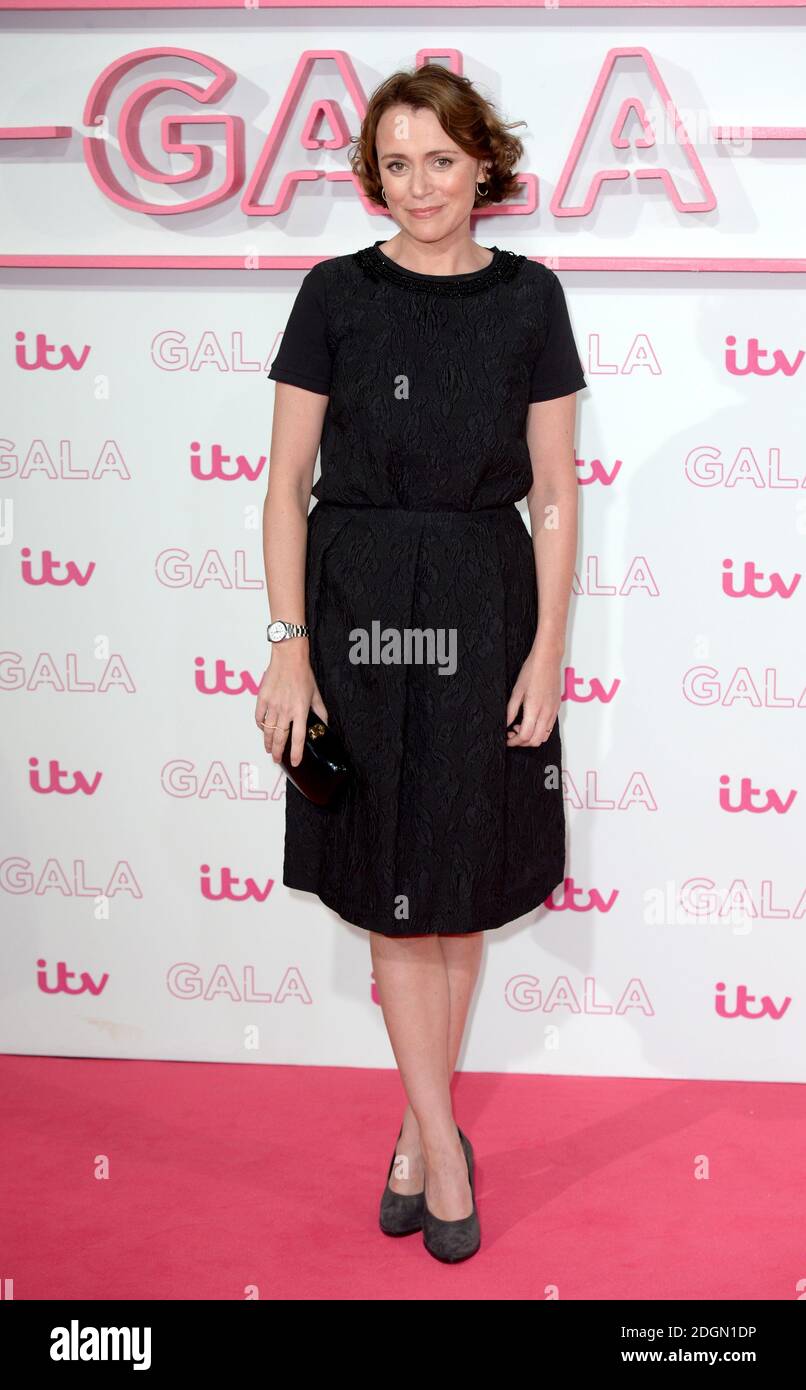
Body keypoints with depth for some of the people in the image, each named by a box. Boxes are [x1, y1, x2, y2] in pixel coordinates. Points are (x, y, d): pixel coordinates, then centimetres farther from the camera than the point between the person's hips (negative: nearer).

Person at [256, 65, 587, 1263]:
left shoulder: (528, 298, 2)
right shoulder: (337, 294, 0)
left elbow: (554, 494, 3)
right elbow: (288, 485, -1)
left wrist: (547, 648, -4)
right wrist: (291, 647, -7)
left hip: (488, 607, 1)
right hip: (359, 601, -1)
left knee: (463, 884, 9)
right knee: (392, 888, 3)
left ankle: (421, 1124, 27)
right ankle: (439, 1138, 17)